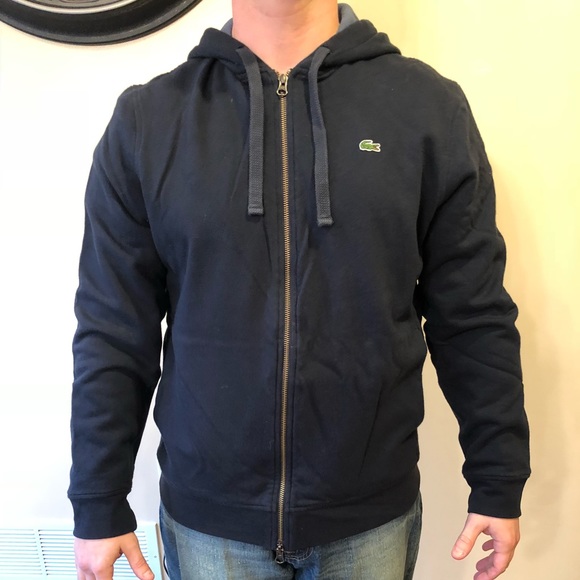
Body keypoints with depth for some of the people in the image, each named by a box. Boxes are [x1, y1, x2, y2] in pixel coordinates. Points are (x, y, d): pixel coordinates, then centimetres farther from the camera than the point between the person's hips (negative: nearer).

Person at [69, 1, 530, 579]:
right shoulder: (146, 120, -5)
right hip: (206, 515, 0)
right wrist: (99, 507, 1)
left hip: (373, 513, 1)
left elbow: (474, 318, -3)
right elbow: (113, 331, -3)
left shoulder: (431, 105, -5)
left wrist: (497, 483, 1)